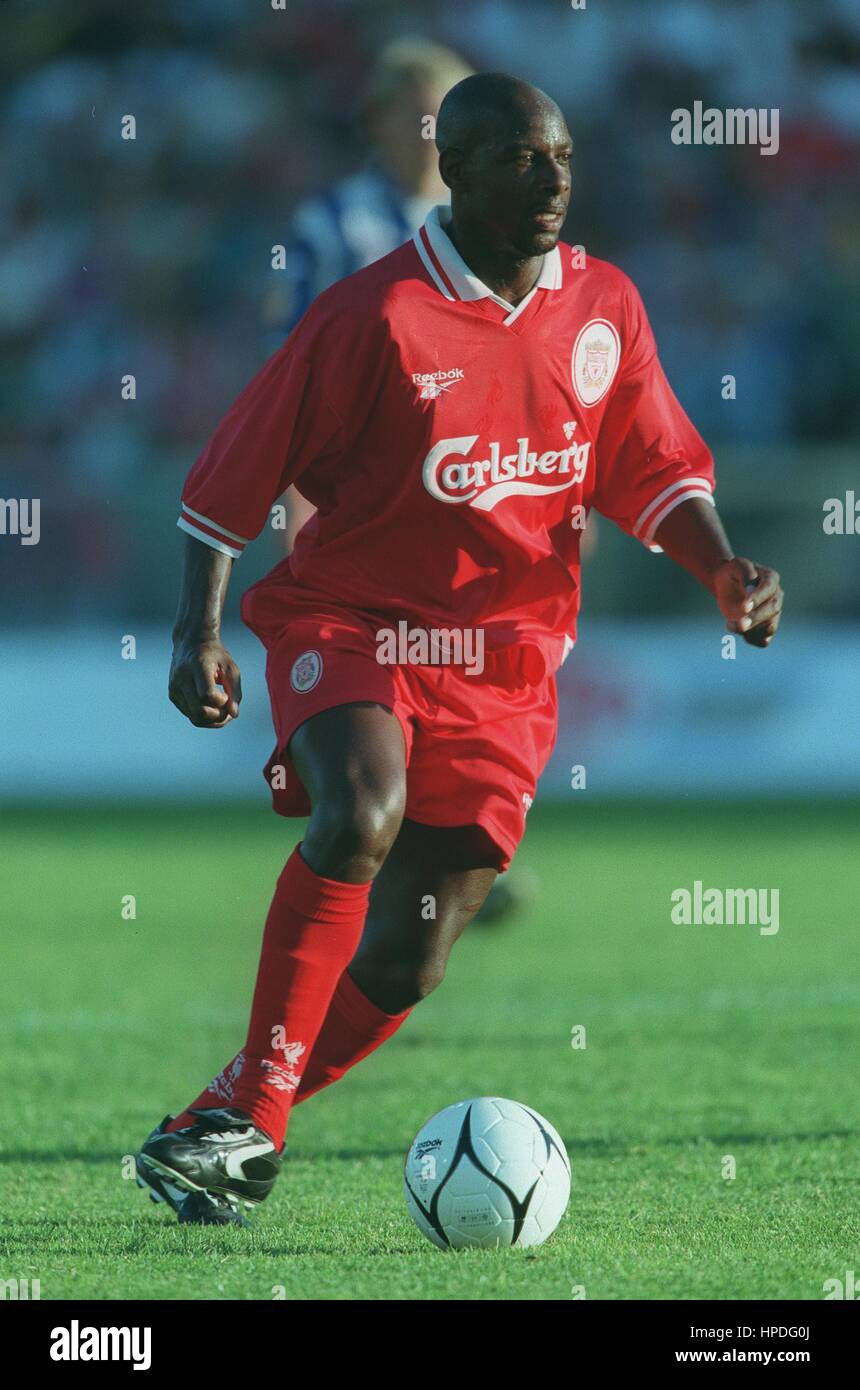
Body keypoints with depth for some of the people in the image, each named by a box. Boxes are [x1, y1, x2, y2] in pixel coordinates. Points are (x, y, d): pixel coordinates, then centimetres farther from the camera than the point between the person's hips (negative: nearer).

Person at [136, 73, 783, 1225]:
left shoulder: (605, 308, 3)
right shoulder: (373, 318, -12)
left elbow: (653, 471, 13)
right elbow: (232, 475, -6)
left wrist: (721, 568, -6)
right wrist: (200, 631, -15)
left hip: (505, 662, 4)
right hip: (349, 623, -4)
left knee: (406, 965, -1)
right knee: (364, 815, -35)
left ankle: (231, 1126, 20)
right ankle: (255, 1107, -25)